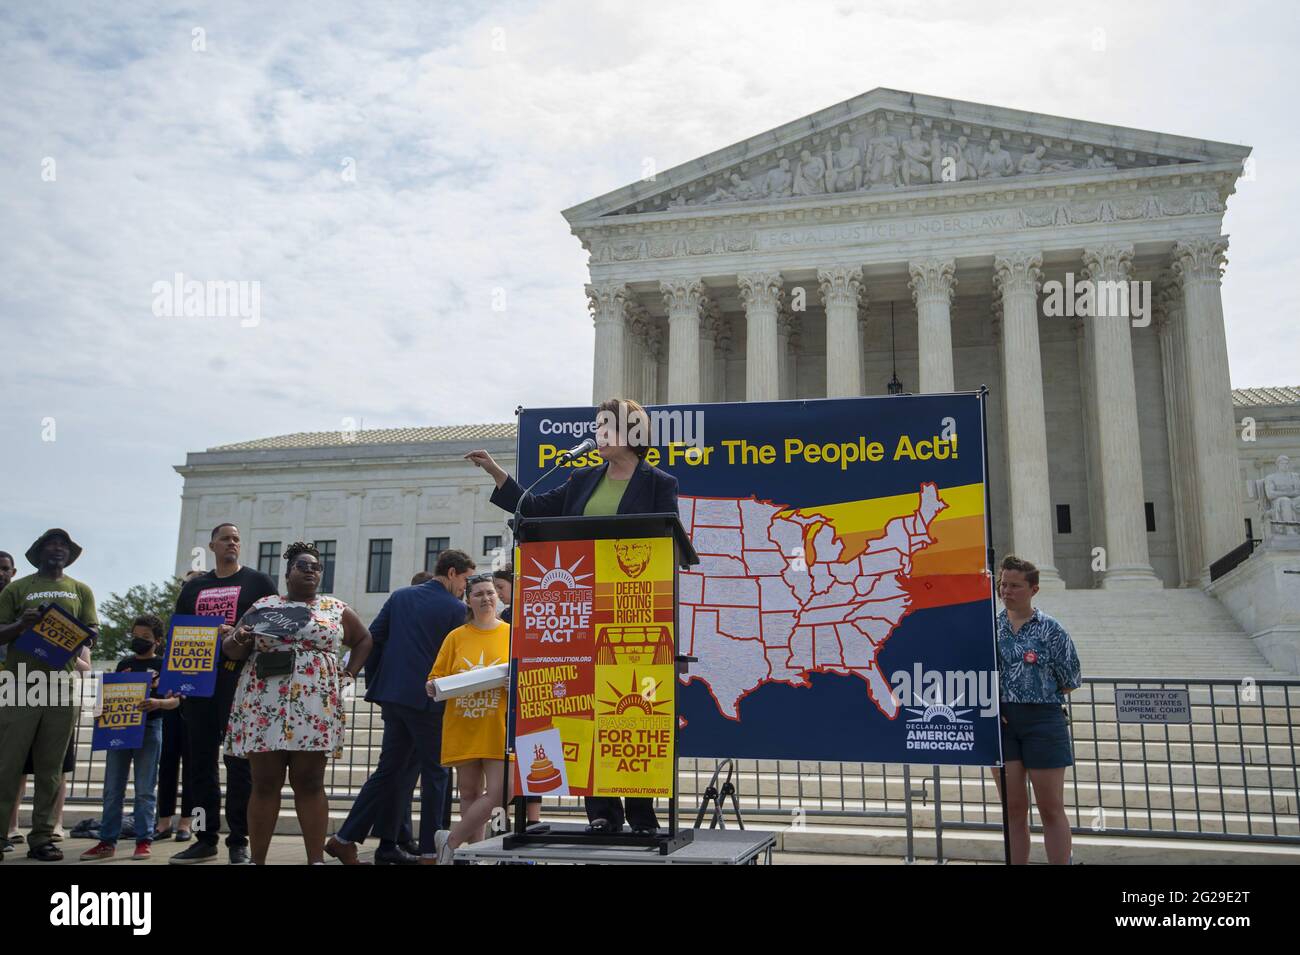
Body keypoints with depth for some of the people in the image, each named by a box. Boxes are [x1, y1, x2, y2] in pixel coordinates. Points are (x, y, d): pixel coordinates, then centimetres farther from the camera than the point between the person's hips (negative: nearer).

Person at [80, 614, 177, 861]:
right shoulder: (124, 664, 13)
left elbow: (175, 700, -7)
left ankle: (143, 841, 6)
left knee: (145, 790, 0)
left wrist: (158, 703, -26)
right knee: (112, 788, 7)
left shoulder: (163, 665, -1)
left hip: (148, 729, -5)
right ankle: (107, 841, 14)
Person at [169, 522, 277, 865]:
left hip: (240, 678, -4)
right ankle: (205, 839, 14)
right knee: (200, 759, 6)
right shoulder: (193, 587, 18)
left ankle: (238, 842, -1)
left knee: (238, 760, -5)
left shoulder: (258, 582, 6)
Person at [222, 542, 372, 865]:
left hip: (315, 707, 0)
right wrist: (238, 640, -11)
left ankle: (316, 859, 1)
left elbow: (364, 639, 20)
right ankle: (257, 859, 9)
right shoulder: (263, 606, 12)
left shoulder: (336, 608, 11)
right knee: (265, 783, 2)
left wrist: (349, 675, 8)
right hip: (262, 705, 1)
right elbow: (231, 648, 12)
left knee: (309, 783, -1)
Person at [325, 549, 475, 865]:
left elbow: (372, 639, 9)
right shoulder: (455, 609, -6)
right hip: (428, 699, -6)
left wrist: (375, 683, 15)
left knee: (390, 769, 14)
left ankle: (345, 838, 13)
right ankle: (429, 849, 10)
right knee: (434, 773, 6)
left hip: (392, 695, 6)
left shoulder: (399, 596, 9)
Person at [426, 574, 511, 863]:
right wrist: (432, 687, -12)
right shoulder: (456, 637, 8)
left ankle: (451, 840, 9)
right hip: (463, 728, 1)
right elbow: (437, 677, 9)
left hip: (499, 728, -1)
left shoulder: (512, 634, 5)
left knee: (500, 793, -8)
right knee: (469, 793, 8)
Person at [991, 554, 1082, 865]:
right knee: (1014, 808, 9)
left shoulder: (1050, 629, -2)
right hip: (1001, 722, 3)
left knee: (1051, 808, 3)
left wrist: (1038, 698, 2)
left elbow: (1071, 681, 0)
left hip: (1042, 720, -3)